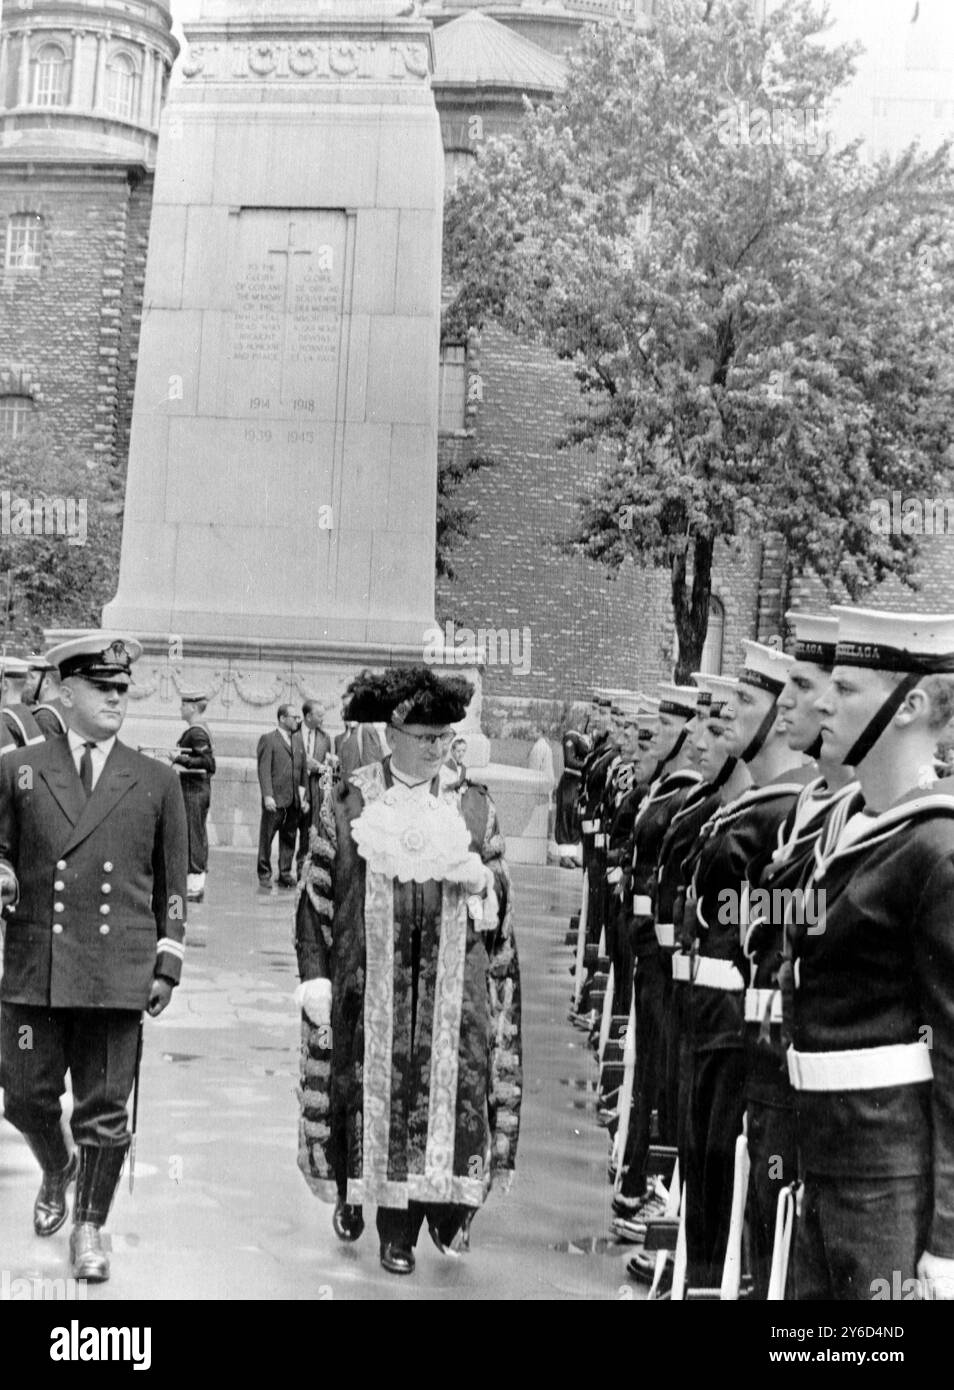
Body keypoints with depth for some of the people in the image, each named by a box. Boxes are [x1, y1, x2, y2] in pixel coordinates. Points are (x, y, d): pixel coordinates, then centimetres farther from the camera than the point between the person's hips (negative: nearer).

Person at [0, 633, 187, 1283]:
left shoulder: (157, 782, 7)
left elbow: (173, 883, 9)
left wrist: (167, 964, 5)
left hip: (118, 976, -1)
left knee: (105, 1109, 4)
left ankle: (90, 1228, 24)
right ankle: (58, 1171, 41)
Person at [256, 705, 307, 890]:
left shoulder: (298, 739, 15)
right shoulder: (268, 739, -3)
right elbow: (264, 770, -9)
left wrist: (304, 794, 10)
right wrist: (267, 795, -16)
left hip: (294, 800, 5)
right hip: (275, 799, -5)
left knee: (289, 839, 8)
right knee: (266, 838, 2)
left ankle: (285, 874, 15)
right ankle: (264, 875, 10)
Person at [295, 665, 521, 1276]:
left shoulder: (473, 805, 6)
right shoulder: (350, 802, 1)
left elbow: (500, 901, 11)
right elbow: (317, 892, 1)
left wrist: (479, 879, -11)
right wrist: (315, 977, -3)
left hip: (452, 983, 1)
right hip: (370, 975, -1)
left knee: (445, 1087, -3)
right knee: (370, 1088, 5)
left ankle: (401, 1229, 8)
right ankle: (353, 1190, 31)